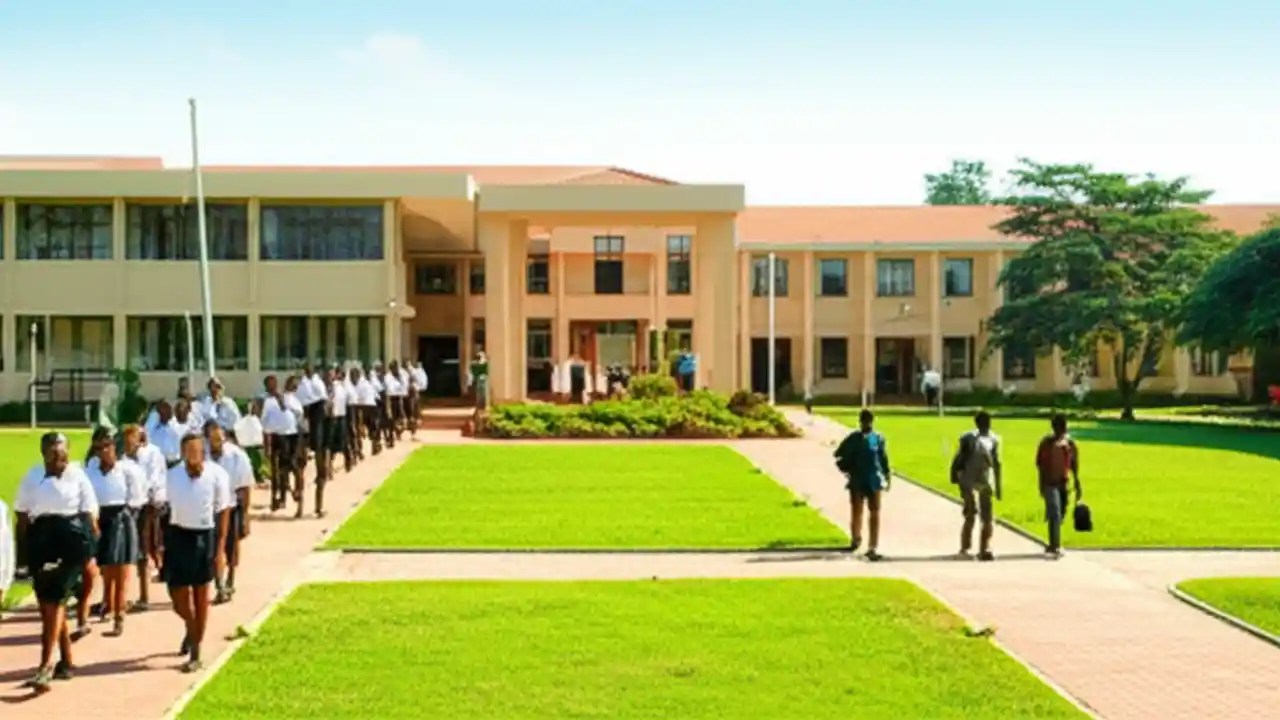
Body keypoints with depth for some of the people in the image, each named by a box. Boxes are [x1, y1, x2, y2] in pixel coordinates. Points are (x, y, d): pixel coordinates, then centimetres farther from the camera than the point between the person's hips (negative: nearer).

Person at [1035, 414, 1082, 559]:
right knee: (1055, 514, -15)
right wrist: (1041, 484, -9)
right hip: (1050, 483, -5)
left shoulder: (1070, 443, 7)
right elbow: (1040, 464, -4)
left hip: (1064, 483, 5)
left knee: (1059, 515, 10)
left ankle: (1053, 545, 24)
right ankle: (1055, 547, -17)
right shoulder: (1047, 443, -5)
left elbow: (1074, 465, 13)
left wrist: (1077, 485, 10)